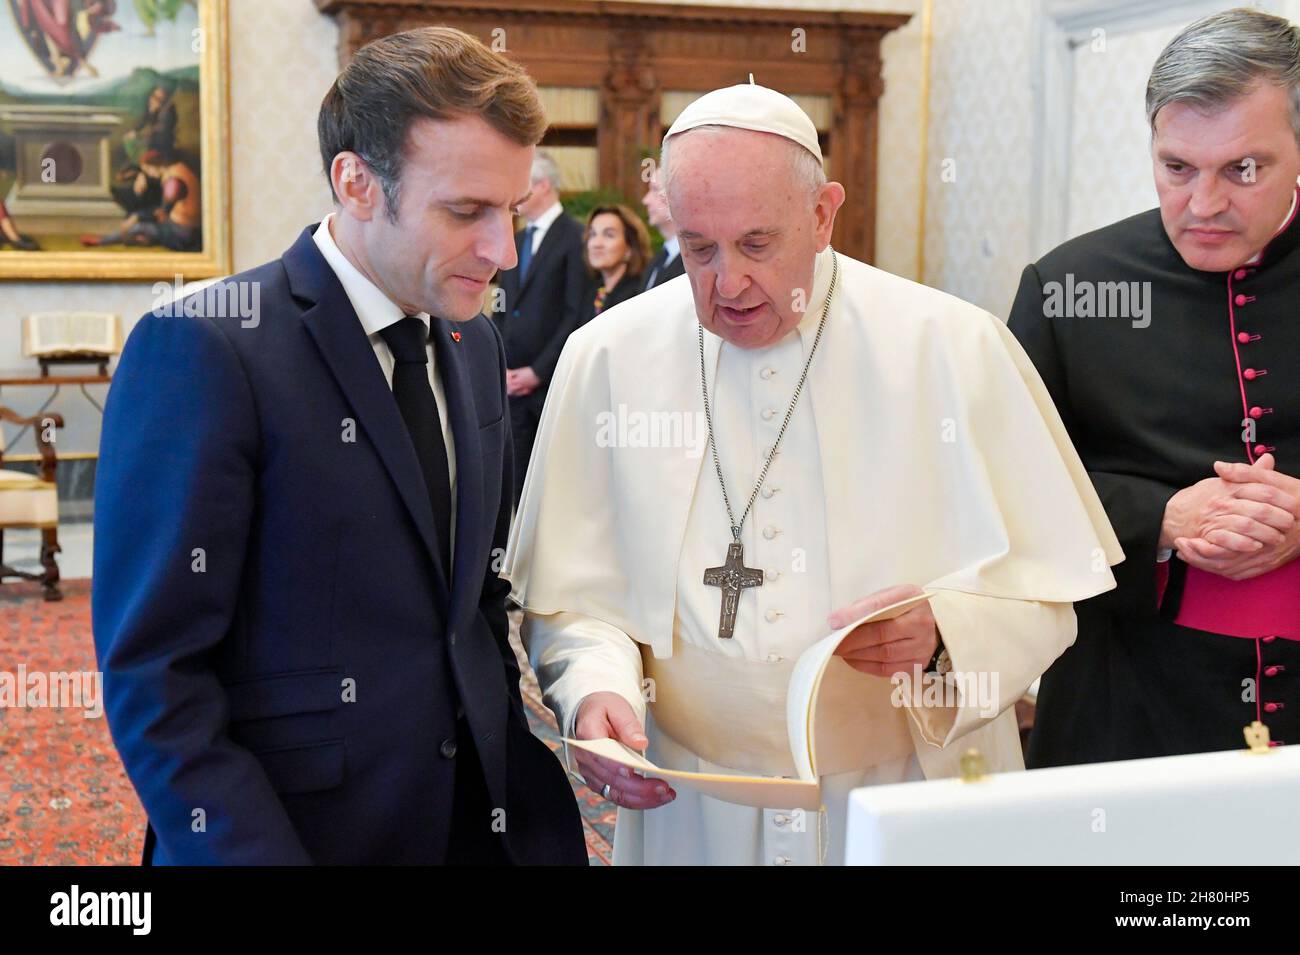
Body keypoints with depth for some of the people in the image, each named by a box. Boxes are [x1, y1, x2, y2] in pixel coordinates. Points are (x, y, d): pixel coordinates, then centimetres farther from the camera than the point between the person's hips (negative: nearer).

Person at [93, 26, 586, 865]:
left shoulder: (474, 343, 6)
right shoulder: (205, 352, -16)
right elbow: (154, 677, -17)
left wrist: (508, 753, 2)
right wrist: (253, 854, -22)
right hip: (288, 828, -6)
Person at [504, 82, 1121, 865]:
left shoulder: (955, 347, -8)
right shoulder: (607, 358, -3)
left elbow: (1043, 596, -6)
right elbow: (573, 596, 0)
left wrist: (944, 628, -25)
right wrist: (595, 688, -19)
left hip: (914, 807, 0)